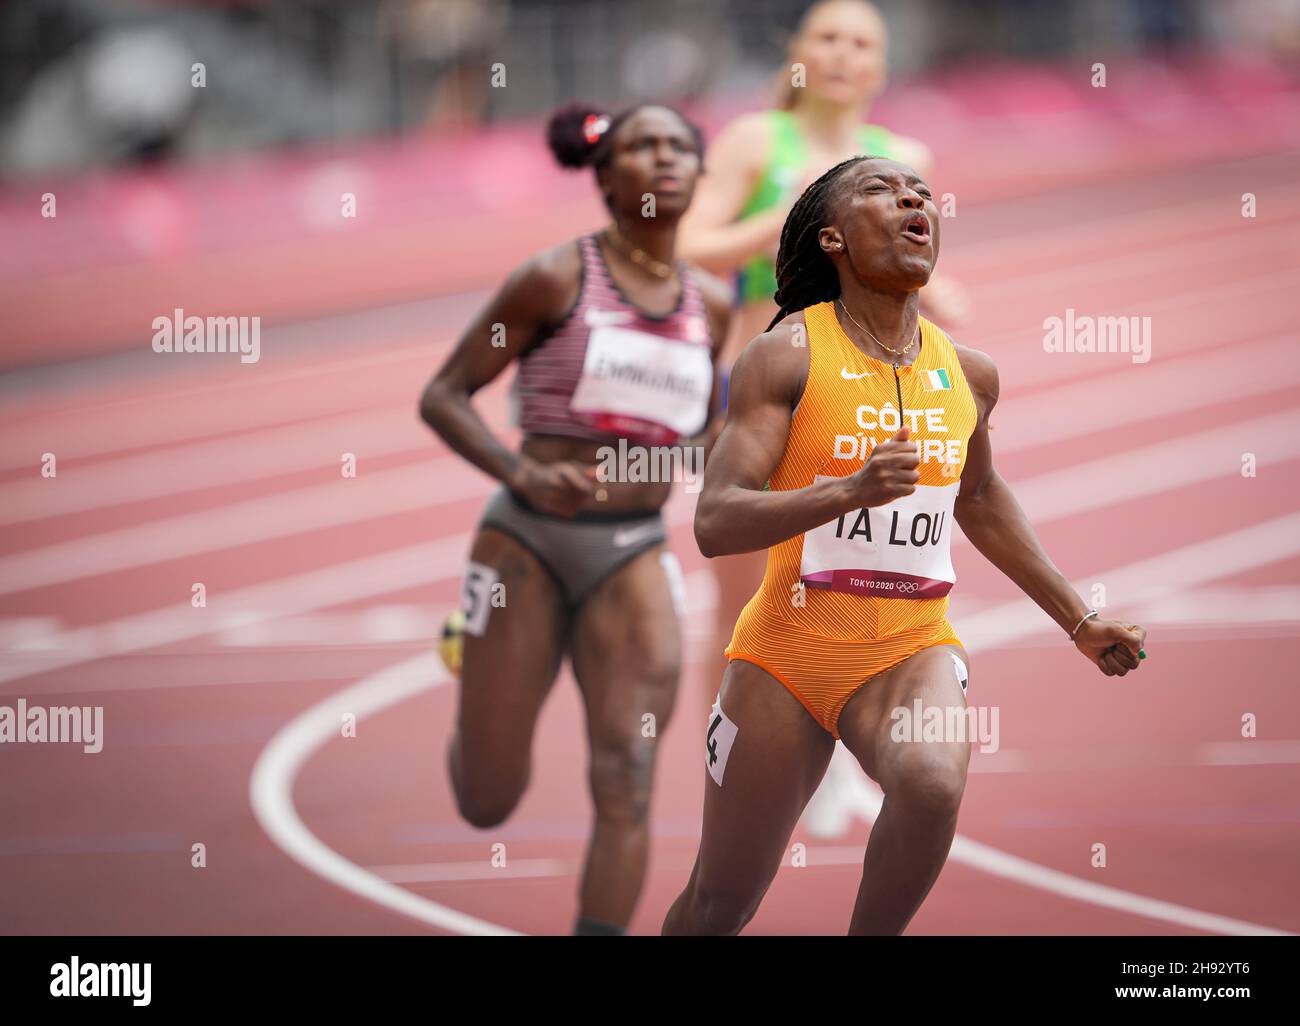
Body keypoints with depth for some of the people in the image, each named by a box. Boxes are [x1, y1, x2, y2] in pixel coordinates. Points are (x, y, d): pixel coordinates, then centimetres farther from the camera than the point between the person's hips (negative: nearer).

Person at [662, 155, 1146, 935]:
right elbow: (714, 524, -20)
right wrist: (850, 491, -34)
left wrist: (1079, 621, 27)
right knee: (719, 906, 7)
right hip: (789, 649, -2)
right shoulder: (786, 356, -10)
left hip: (913, 649, 2)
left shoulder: (968, 373, 6)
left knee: (933, 785, -33)